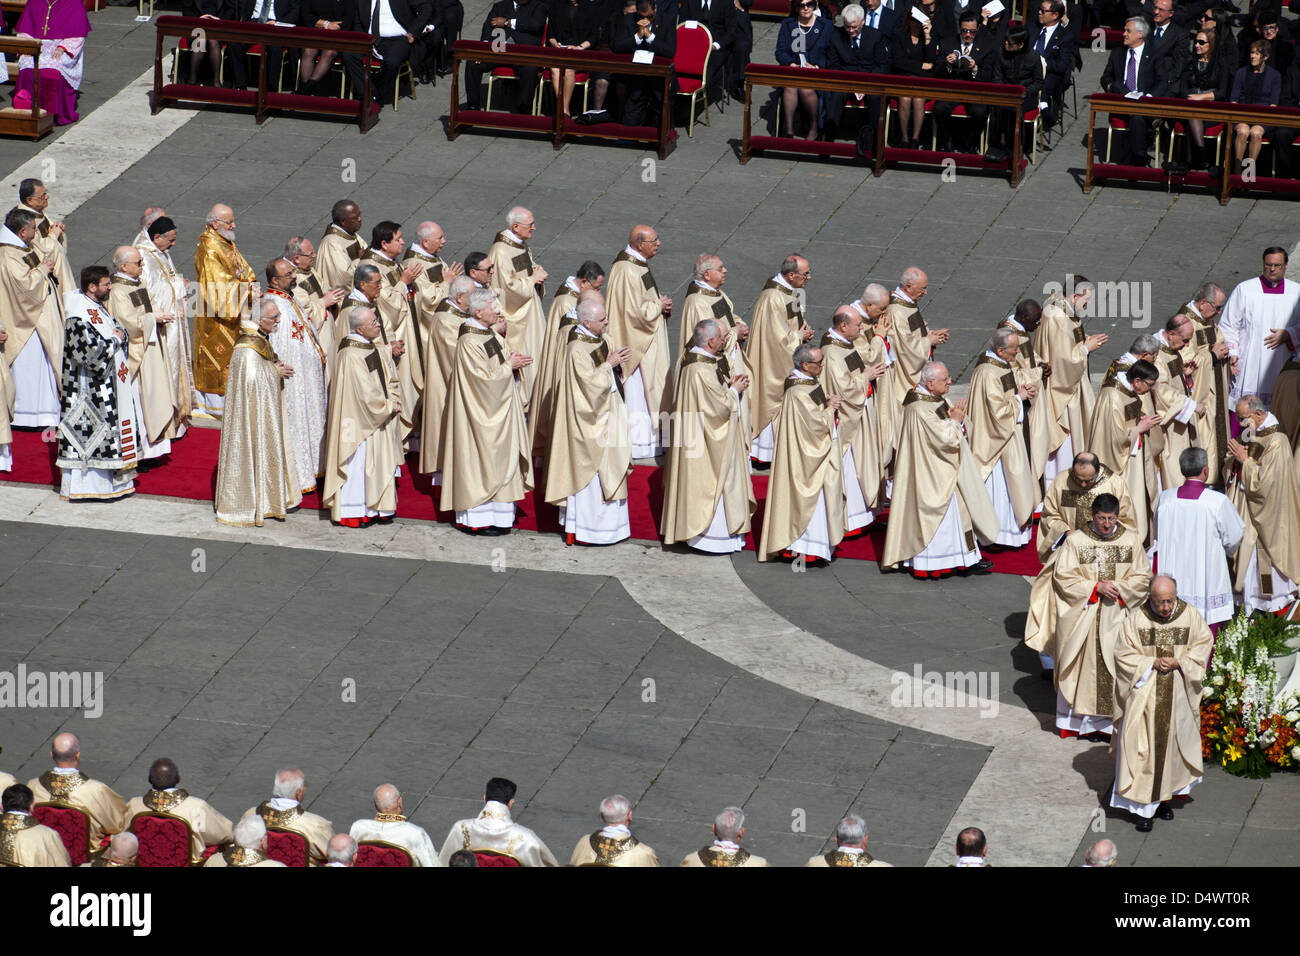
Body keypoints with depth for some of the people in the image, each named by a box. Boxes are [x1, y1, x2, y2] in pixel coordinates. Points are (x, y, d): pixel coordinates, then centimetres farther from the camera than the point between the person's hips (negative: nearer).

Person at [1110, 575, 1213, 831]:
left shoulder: (1189, 615, -5)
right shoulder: (1135, 618, -10)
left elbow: (1203, 644, 4)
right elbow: (1124, 654, -5)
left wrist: (1179, 662, -12)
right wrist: (1152, 663, -17)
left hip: (1178, 695, 2)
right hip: (1145, 693, -2)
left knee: (1173, 743, 11)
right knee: (1143, 746, -5)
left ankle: (1166, 797, 27)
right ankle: (1143, 808, -2)